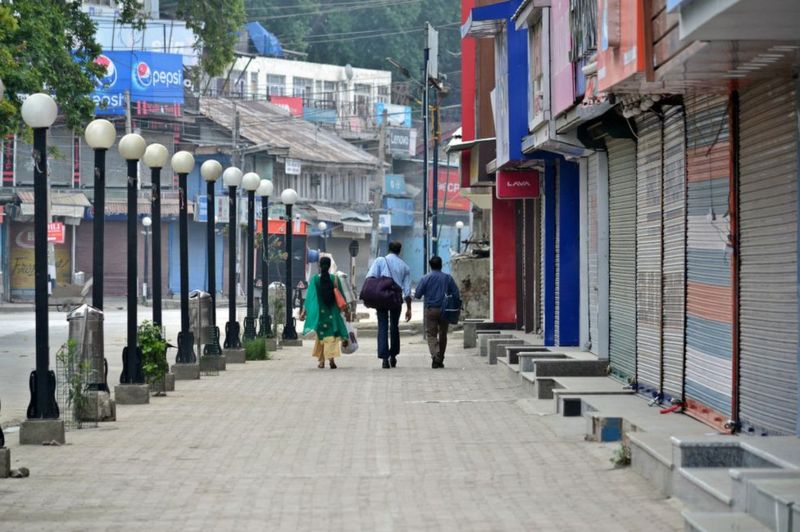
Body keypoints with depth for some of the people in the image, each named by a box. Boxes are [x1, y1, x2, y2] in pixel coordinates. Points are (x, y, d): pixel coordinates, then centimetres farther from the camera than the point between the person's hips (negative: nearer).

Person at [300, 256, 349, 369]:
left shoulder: (314, 279, -5)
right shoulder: (335, 279, -5)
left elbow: (309, 296, -6)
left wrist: (304, 311, -1)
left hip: (319, 312, 1)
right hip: (332, 312, -1)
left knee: (321, 335, 14)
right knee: (331, 335, 0)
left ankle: (322, 360, 14)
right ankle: (331, 357, -22)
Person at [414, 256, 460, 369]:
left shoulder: (426, 279, -4)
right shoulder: (448, 278, 0)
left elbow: (417, 295, -4)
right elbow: (456, 295, 0)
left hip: (431, 310, -2)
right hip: (444, 311, 2)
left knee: (431, 335, -1)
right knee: (443, 335, 14)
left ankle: (435, 357, -22)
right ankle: (440, 360, 19)